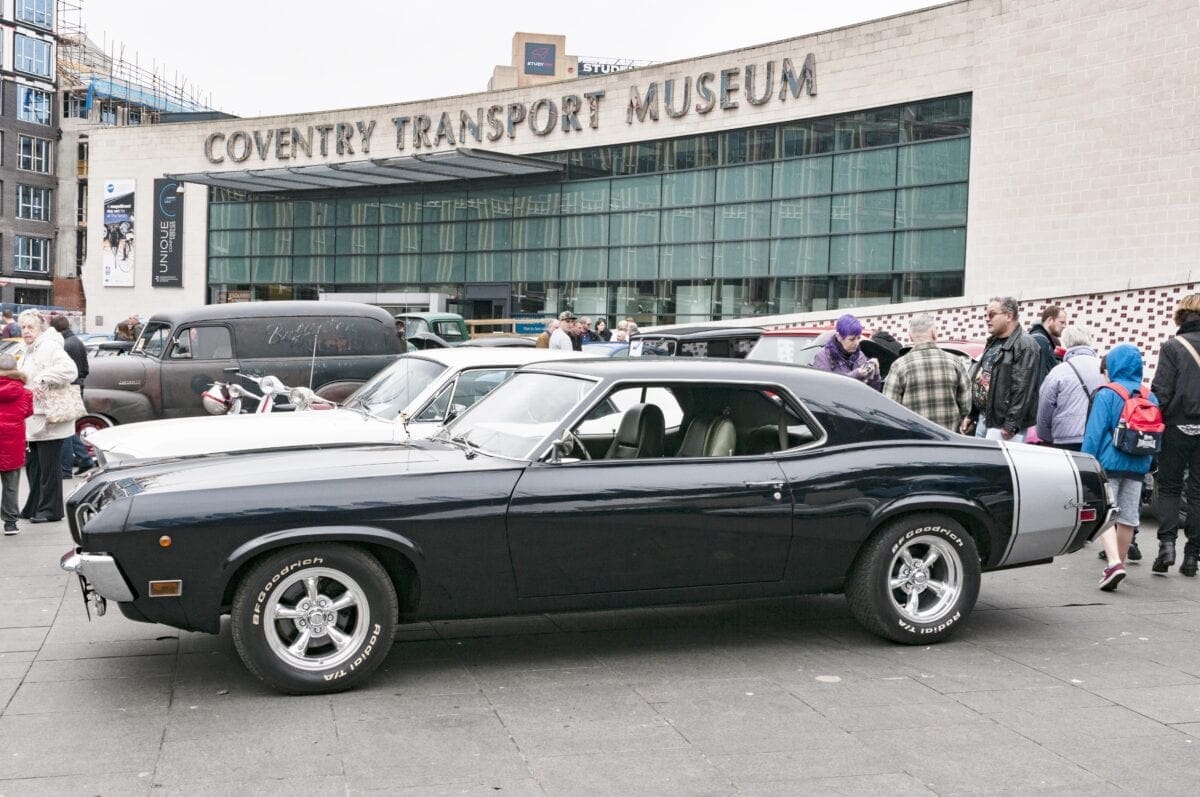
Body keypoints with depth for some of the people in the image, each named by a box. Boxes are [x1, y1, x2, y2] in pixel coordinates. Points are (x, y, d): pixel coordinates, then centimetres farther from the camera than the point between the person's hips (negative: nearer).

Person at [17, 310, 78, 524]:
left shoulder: (50, 347, -12)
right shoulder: (29, 352, 19)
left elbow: (69, 370, -26)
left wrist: (42, 379, -27)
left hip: (49, 420, -10)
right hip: (32, 420, 10)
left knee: (49, 467, -2)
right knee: (32, 466, 14)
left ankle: (50, 510, 4)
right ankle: (34, 508, 23)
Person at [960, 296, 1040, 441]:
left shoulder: (1024, 345, -12)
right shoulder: (993, 343, 19)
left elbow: (1023, 389, -19)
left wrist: (1011, 425, -22)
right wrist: (971, 416, 19)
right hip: (982, 418, 9)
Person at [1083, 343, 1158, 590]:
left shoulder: (1107, 394, -9)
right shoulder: (1150, 397, 8)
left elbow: (1095, 432, -11)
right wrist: (1146, 462, 18)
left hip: (1109, 463, -5)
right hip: (1138, 466, 5)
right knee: (1128, 517, 12)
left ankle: (1114, 563, -22)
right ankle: (1119, 563, 23)